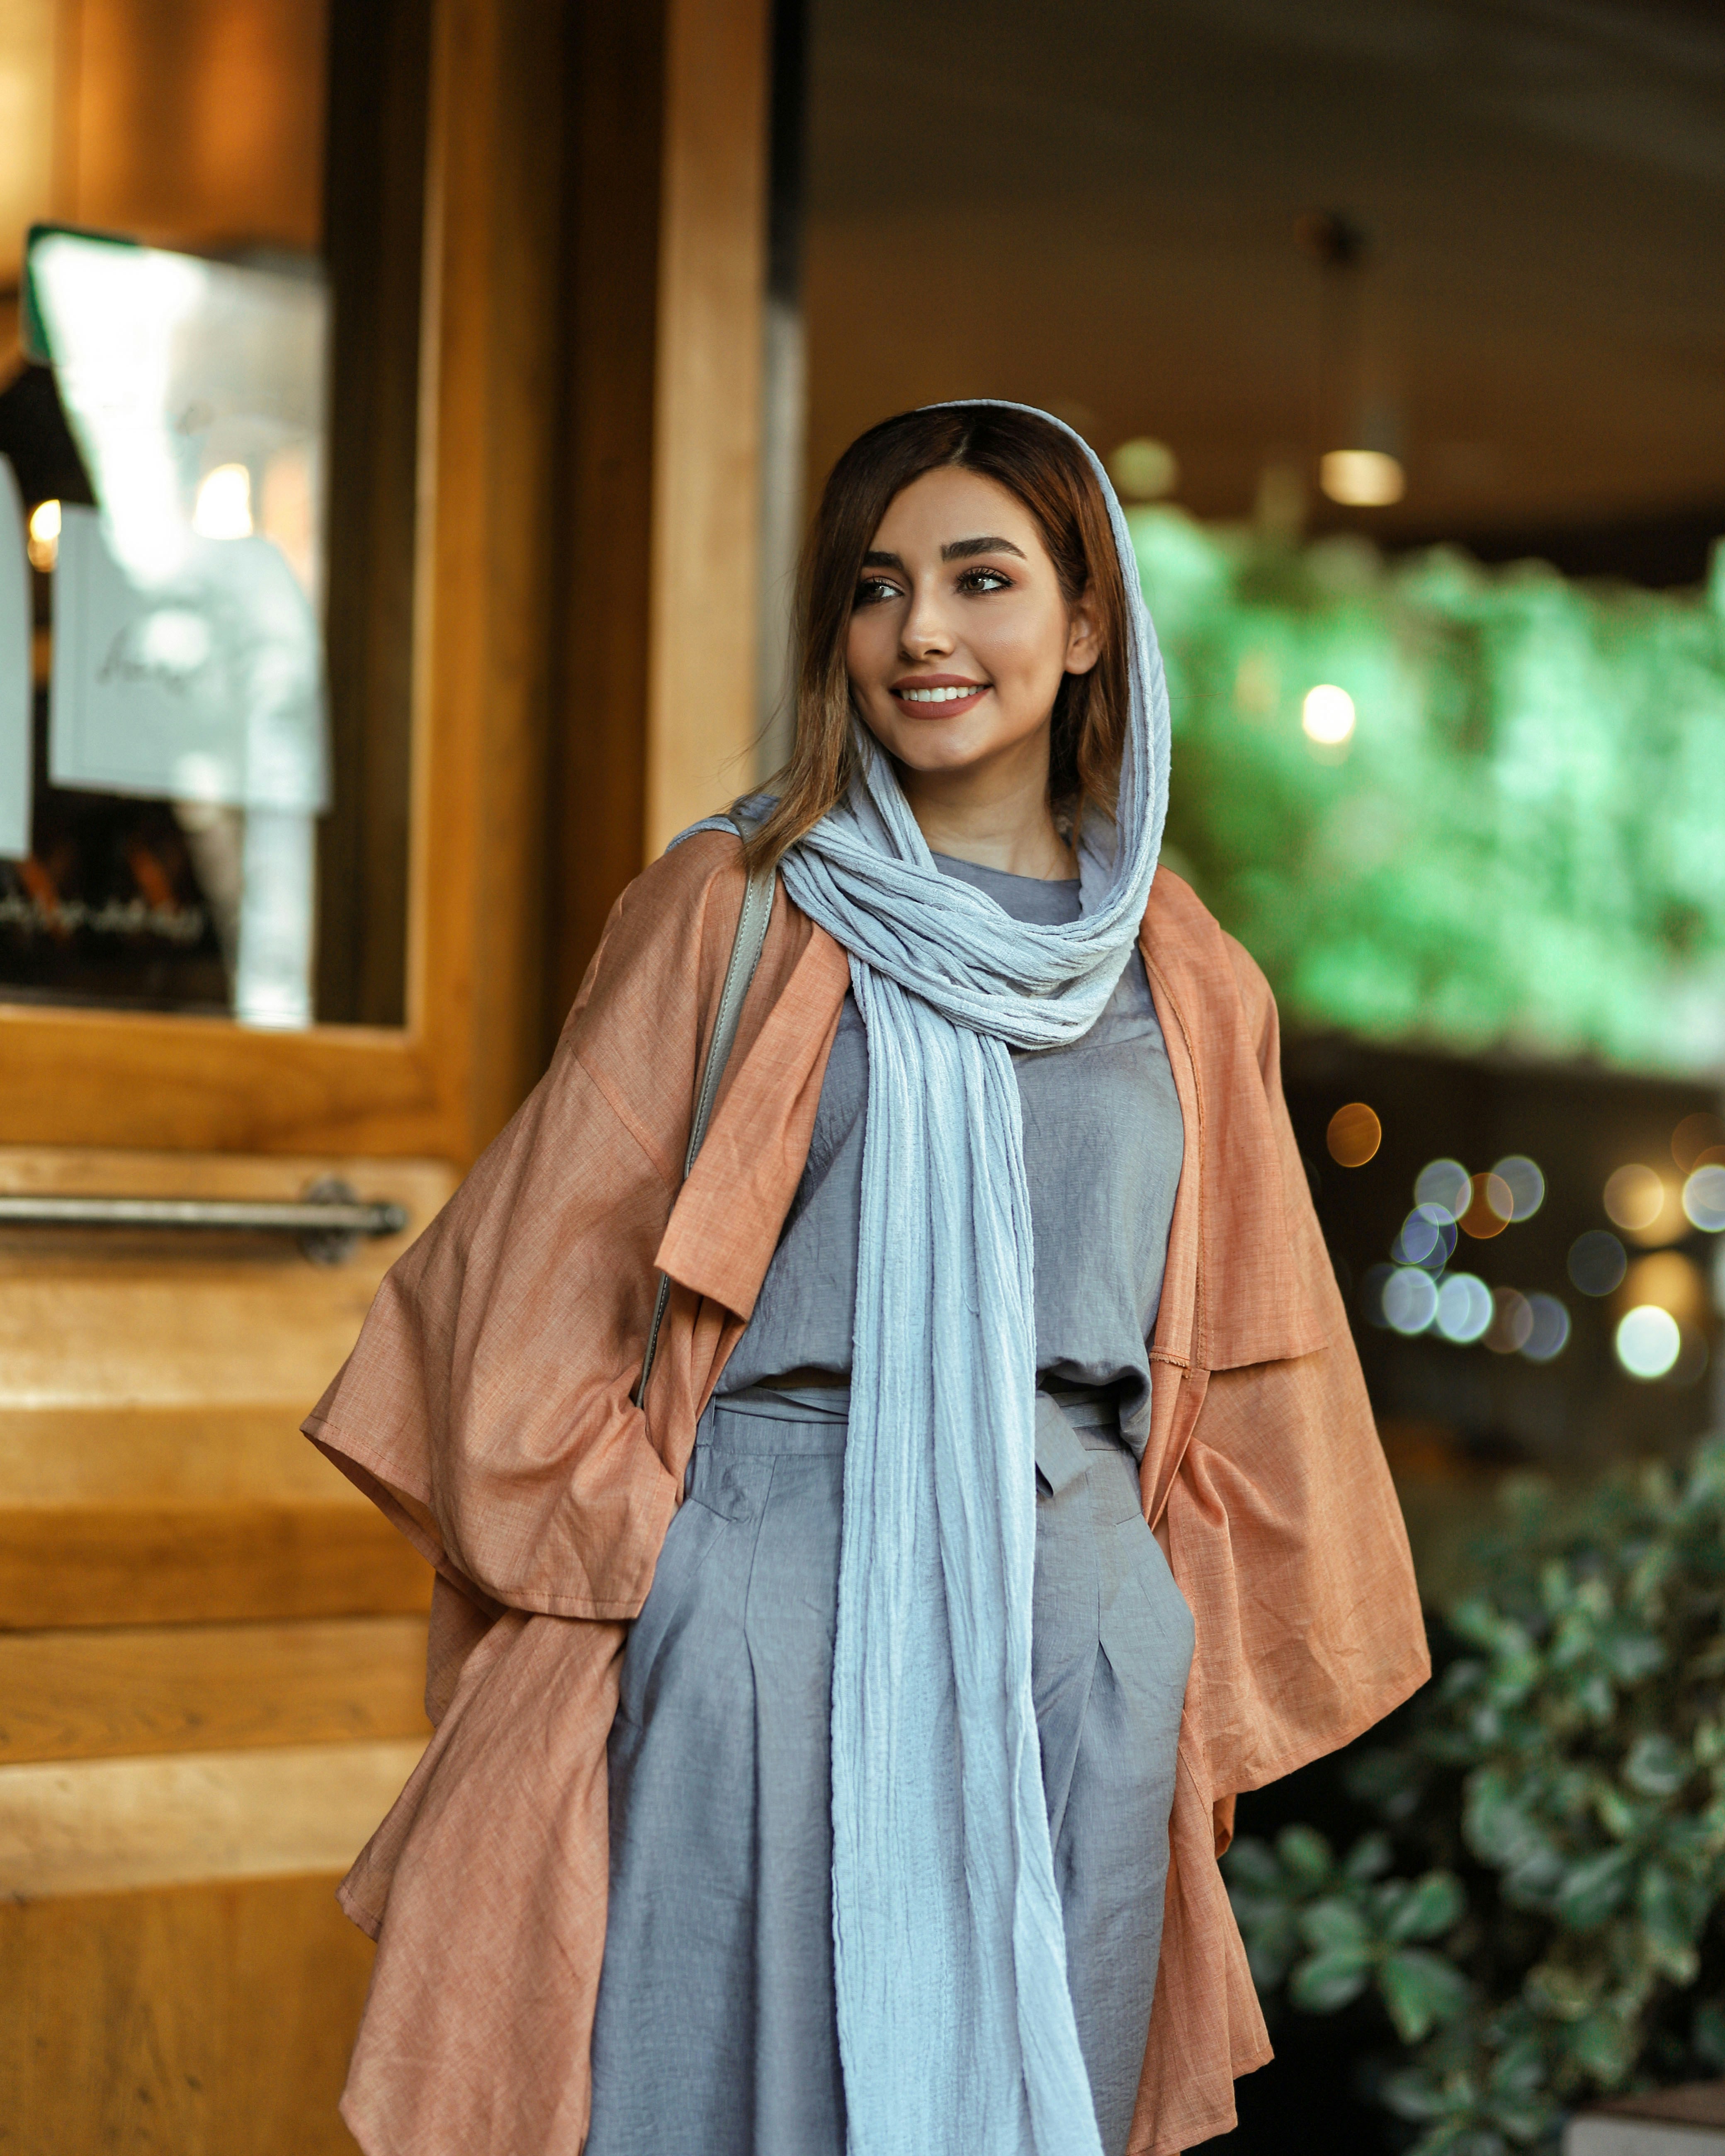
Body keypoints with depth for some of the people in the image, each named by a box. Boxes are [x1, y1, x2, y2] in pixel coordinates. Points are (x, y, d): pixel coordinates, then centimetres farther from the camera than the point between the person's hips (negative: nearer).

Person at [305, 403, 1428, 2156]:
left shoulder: (1186, 987, 13)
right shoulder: (733, 912, 5)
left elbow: (1242, 1379, 16)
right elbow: (539, 1285, 4)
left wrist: (1211, 1712, 11)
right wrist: (637, 1570, -3)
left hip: (1079, 1639, 3)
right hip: (771, 1610, -3)